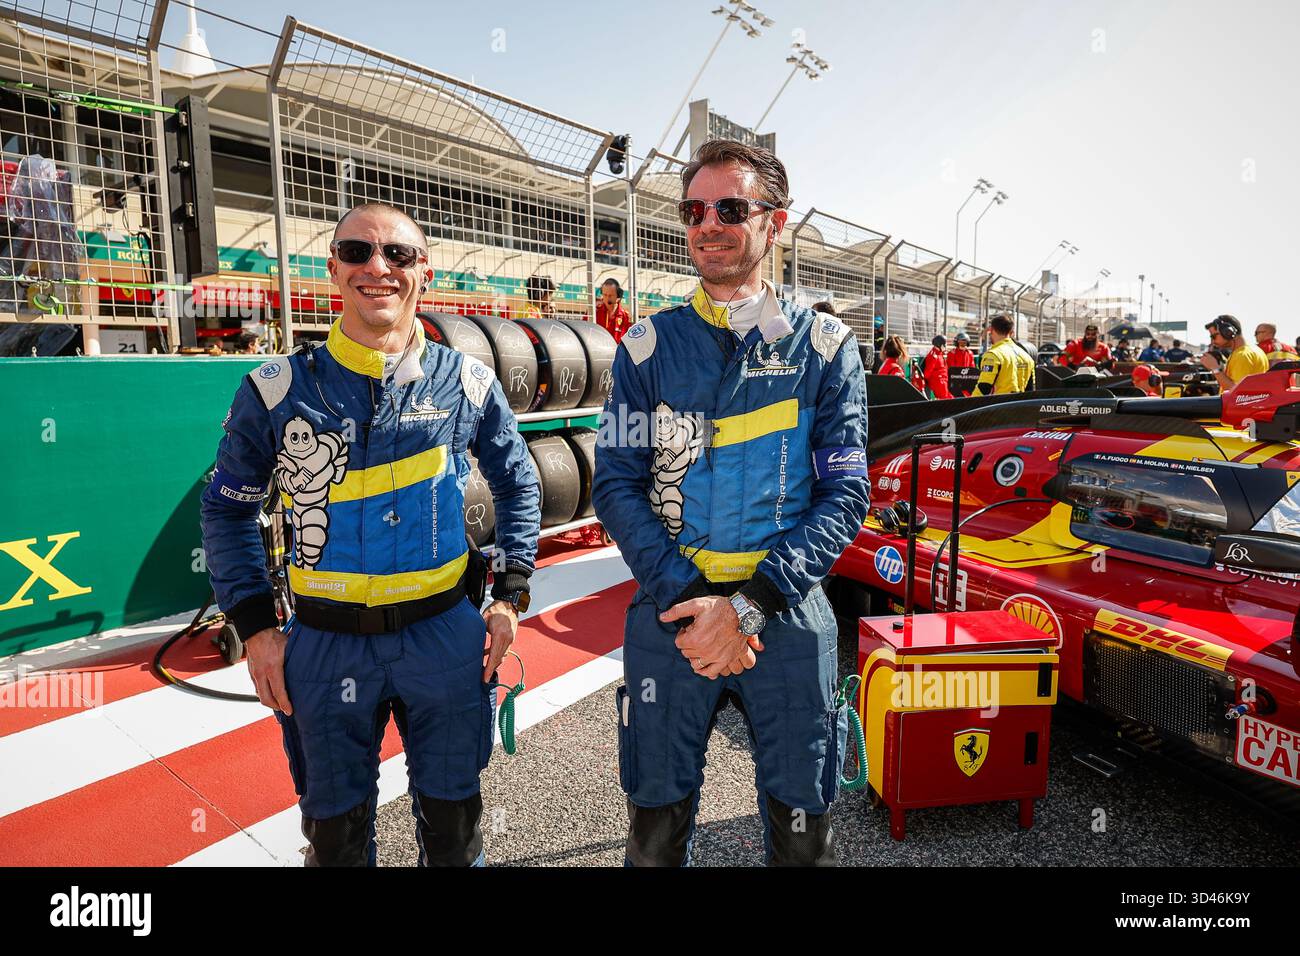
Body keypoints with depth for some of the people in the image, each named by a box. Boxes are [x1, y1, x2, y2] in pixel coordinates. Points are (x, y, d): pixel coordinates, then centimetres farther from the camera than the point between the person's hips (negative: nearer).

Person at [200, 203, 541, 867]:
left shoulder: (466, 382, -3)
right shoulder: (278, 390, -4)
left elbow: (517, 484, 9)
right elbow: (227, 509, 7)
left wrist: (510, 593, 2)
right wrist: (254, 625, 0)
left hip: (445, 634, 0)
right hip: (325, 645, 0)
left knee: (453, 818, 17)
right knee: (335, 830, 19)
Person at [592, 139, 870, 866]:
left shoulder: (824, 347, 1)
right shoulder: (649, 346, 3)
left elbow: (845, 495, -5)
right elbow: (616, 485, -3)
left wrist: (752, 604, -17)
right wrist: (686, 600, -16)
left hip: (789, 619, 0)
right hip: (670, 613, 1)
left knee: (803, 832, 16)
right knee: (656, 830, 15)